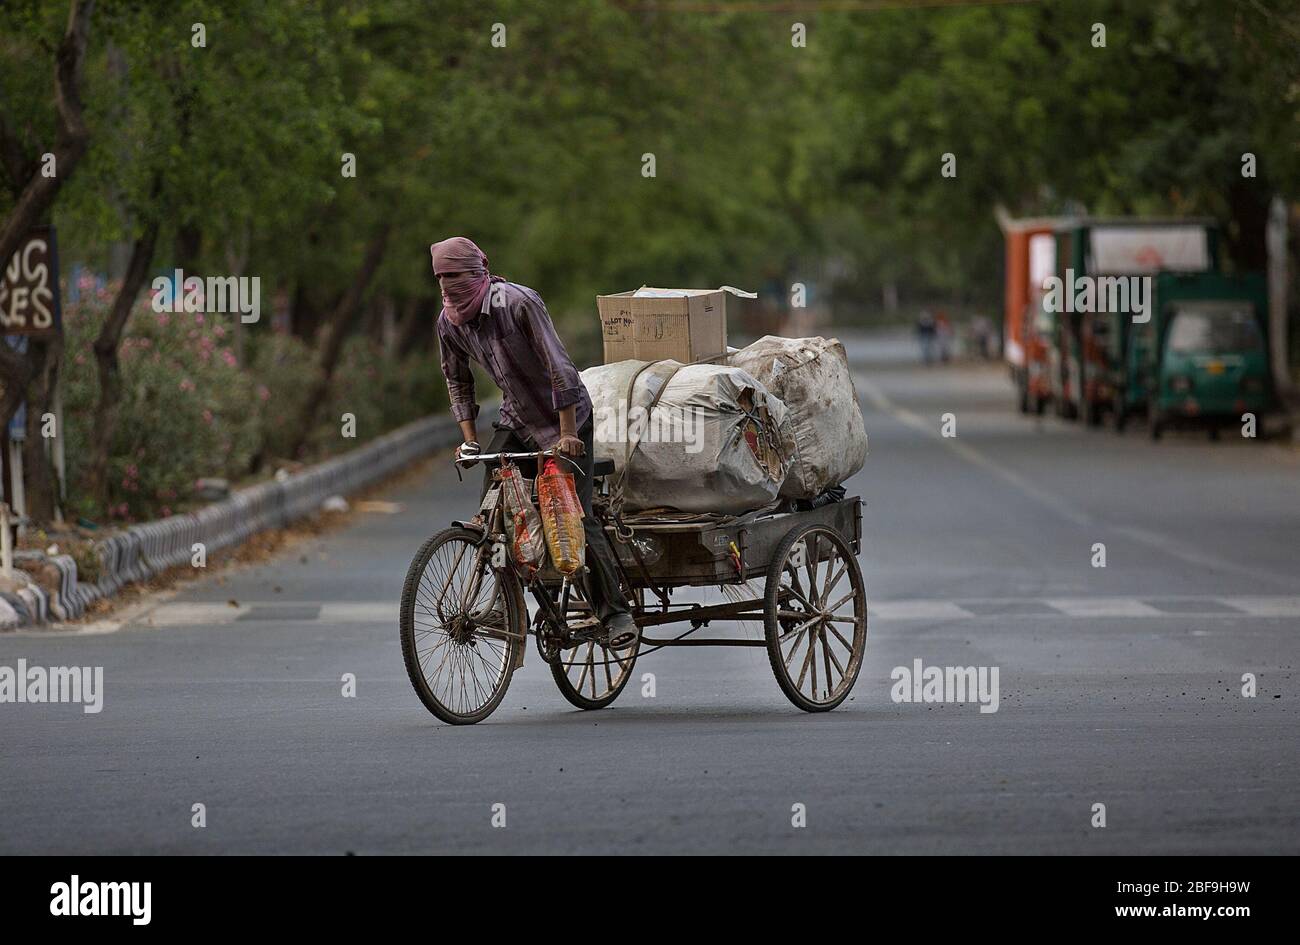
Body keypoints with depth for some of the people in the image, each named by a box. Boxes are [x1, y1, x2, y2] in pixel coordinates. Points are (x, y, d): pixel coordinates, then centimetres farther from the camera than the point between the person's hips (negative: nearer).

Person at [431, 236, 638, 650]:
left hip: (564, 417, -6)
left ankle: (615, 613, -7)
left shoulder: (518, 303, -25)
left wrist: (567, 434, -27)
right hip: (516, 418, 6)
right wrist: (470, 439, 2)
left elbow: (559, 367, -26)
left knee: (575, 515, -12)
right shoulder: (449, 322, -5)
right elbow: (458, 381, 10)